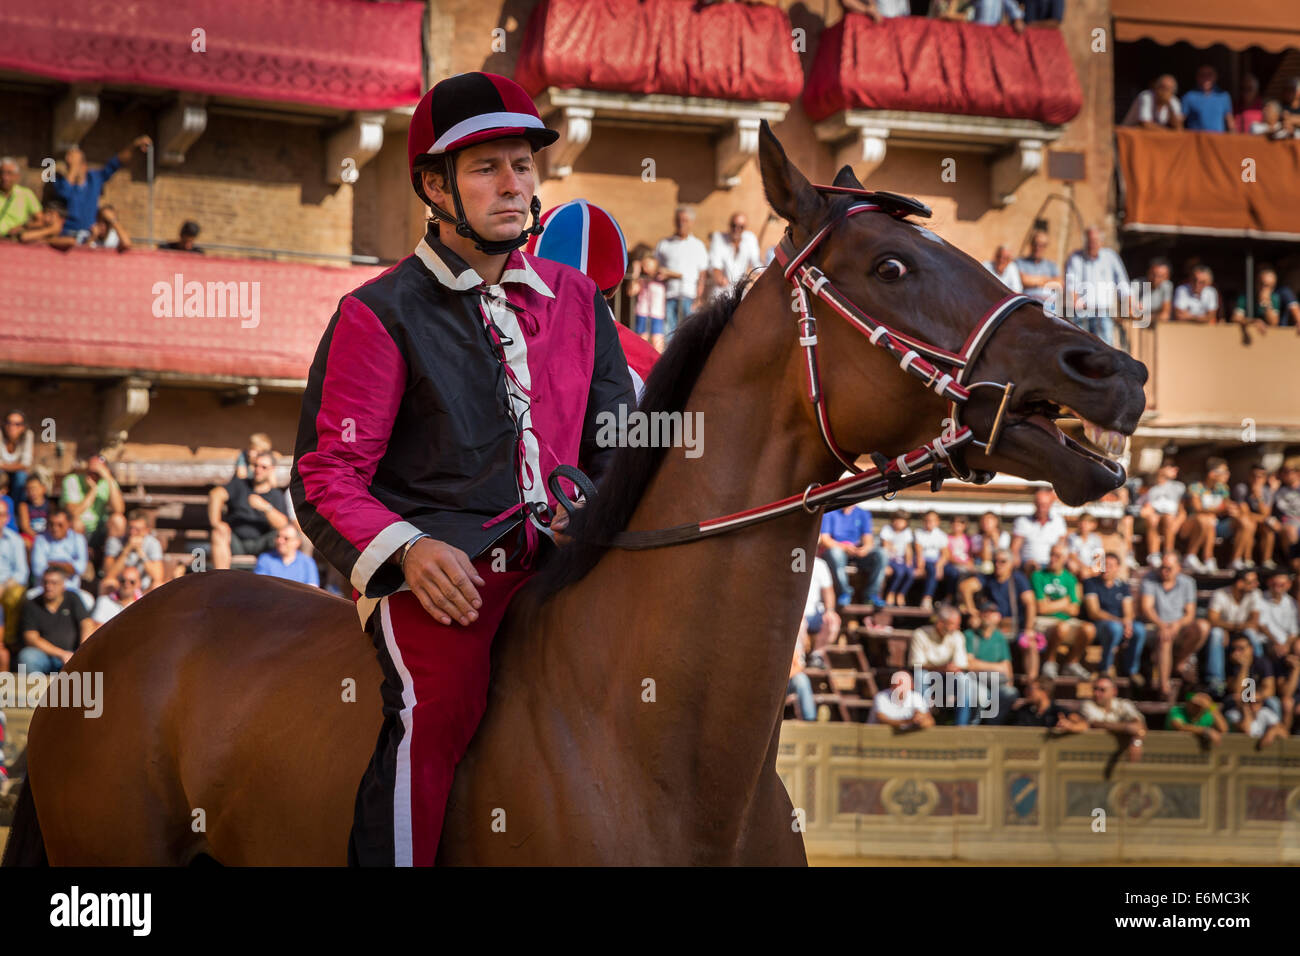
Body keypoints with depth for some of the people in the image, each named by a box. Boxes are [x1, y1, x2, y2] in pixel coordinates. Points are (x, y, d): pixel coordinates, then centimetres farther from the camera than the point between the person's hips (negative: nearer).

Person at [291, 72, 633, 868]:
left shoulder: (576, 302, 20)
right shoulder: (381, 314, 5)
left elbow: (615, 449, 23)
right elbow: (326, 476, 0)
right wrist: (407, 551, -19)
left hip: (553, 565, 5)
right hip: (436, 574, -5)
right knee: (435, 709, -28)